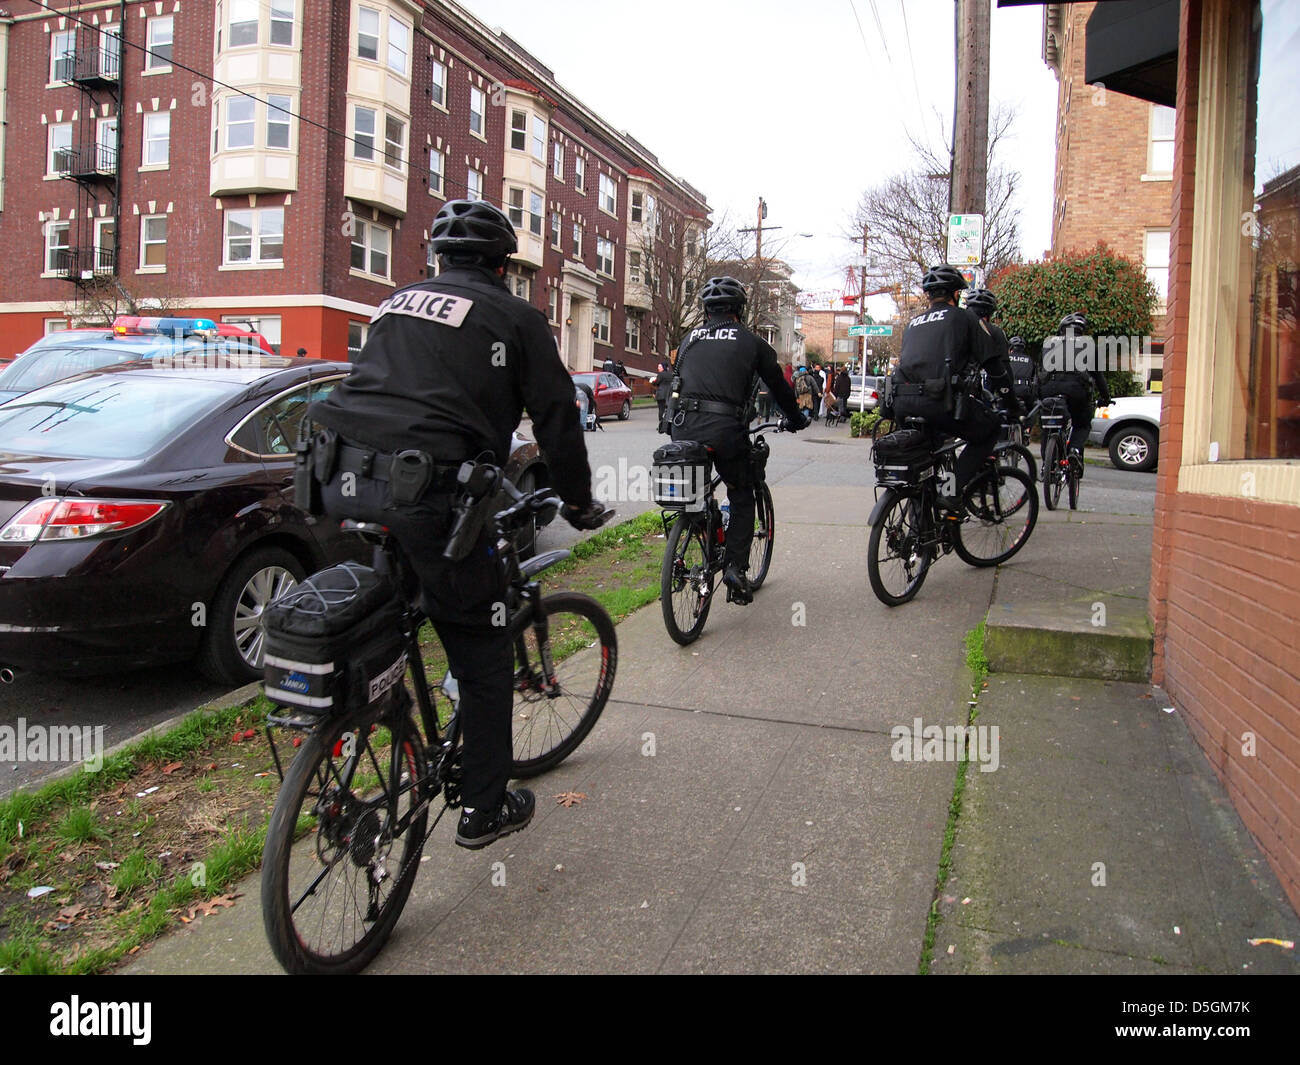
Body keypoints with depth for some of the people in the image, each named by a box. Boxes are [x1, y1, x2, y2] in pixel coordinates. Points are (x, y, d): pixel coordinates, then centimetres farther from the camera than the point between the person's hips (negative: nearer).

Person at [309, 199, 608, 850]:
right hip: (428, 498, -6)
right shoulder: (515, 318, 8)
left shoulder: (397, 303, 25)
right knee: (483, 657, 10)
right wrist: (579, 503, 22)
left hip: (343, 486, 6)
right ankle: (485, 810, 22)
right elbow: (557, 420, 8)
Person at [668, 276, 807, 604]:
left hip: (683, 429, 3)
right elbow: (778, 385, 18)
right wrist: (796, 419, 35)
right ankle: (735, 566, 1)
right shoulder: (750, 341, 10)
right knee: (742, 498, 13)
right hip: (724, 430, -3)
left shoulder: (689, 339, 20)